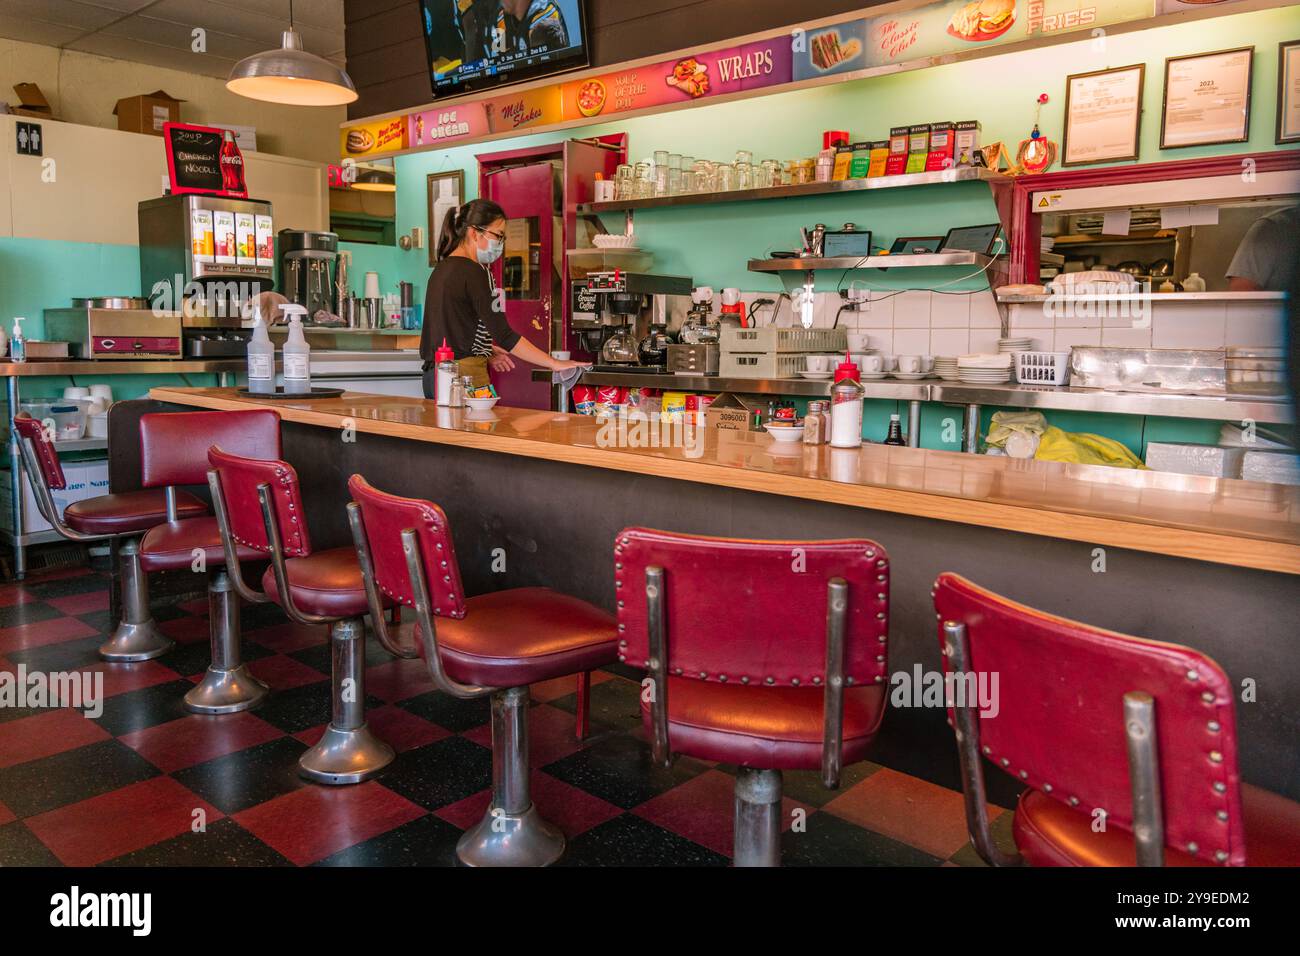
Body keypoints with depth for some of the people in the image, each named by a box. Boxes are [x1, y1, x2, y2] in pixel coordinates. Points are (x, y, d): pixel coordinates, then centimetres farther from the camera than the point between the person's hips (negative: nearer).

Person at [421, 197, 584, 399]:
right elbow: (505, 336, -19)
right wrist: (555, 364, -18)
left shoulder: (442, 268, 14)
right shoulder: (473, 273, -14)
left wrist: (485, 351, 17)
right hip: (465, 375, -9)